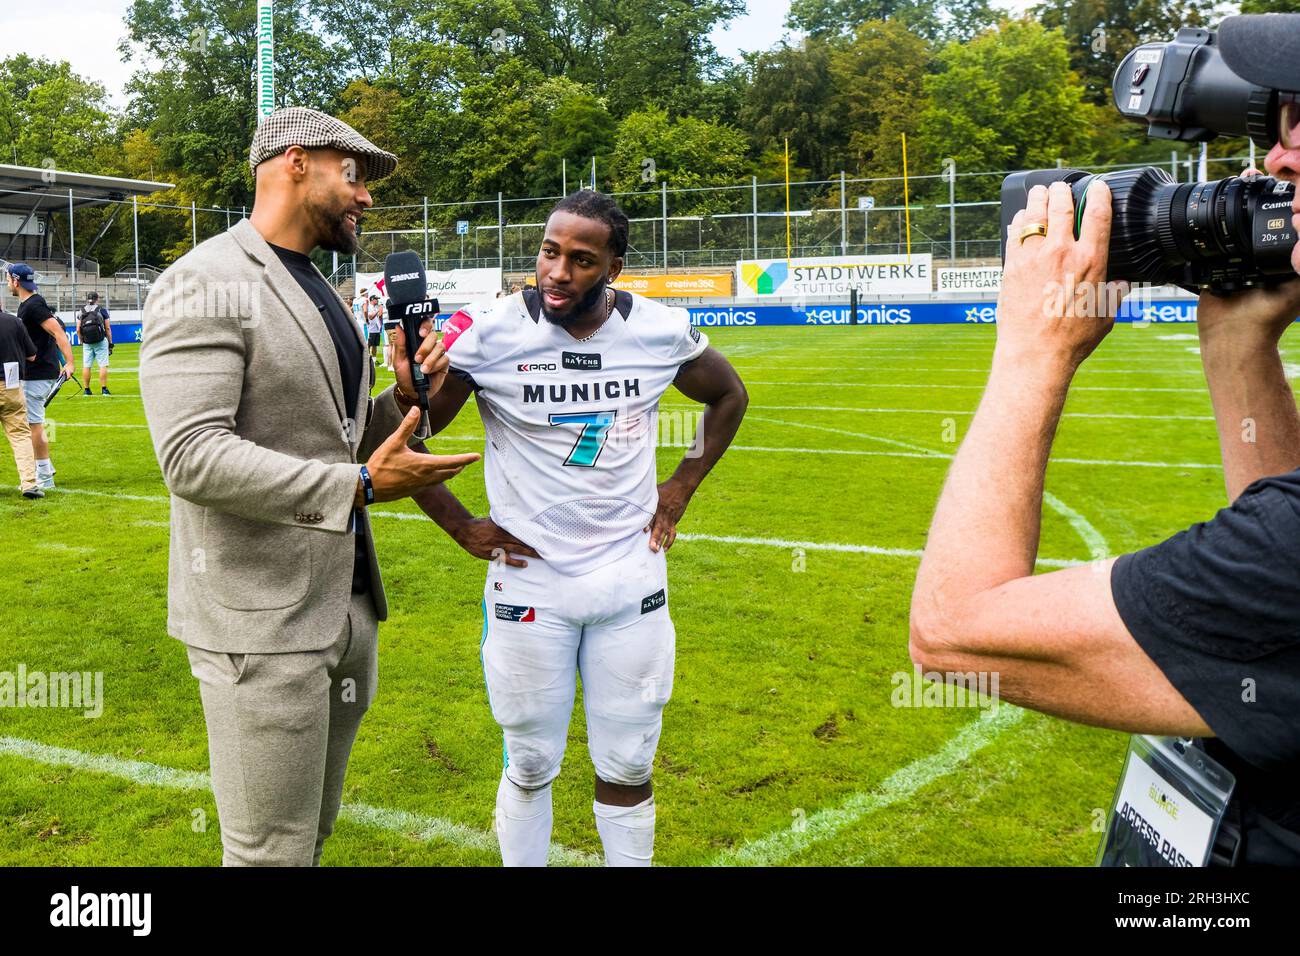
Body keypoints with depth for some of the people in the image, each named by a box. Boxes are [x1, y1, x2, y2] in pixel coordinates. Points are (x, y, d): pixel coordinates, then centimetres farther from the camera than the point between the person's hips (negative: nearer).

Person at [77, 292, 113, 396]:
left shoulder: (81, 311, 5)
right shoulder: (102, 310, -1)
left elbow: (78, 330, 3)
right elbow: (108, 328, -2)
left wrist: (82, 342, 15)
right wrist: (110, 343, 4)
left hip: (87, 343, 3)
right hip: (100, 341, -3)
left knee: (86, 366, 7)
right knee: (103, 365, -1)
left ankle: (86, 389, 10)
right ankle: (104, 389, -5)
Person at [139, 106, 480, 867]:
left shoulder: (320, 292, 15)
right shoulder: (205, 283, -12)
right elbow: (193, 455, -22)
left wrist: (405, 399, 0)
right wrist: (360, 486, -24)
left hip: (349, 602, 8)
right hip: (261, 619, -8)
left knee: (313, 833, 19)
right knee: (272, 851, 2)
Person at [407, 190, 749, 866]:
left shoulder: (658, 332, -5)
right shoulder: (488, 333, -13)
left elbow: (729, 396, 15)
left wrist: (682, 485, 7)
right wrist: (463, 528, -5)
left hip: (631, 579, 2)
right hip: (529, 579, -2)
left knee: (627, 770, 14)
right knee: (530, 767, 13)